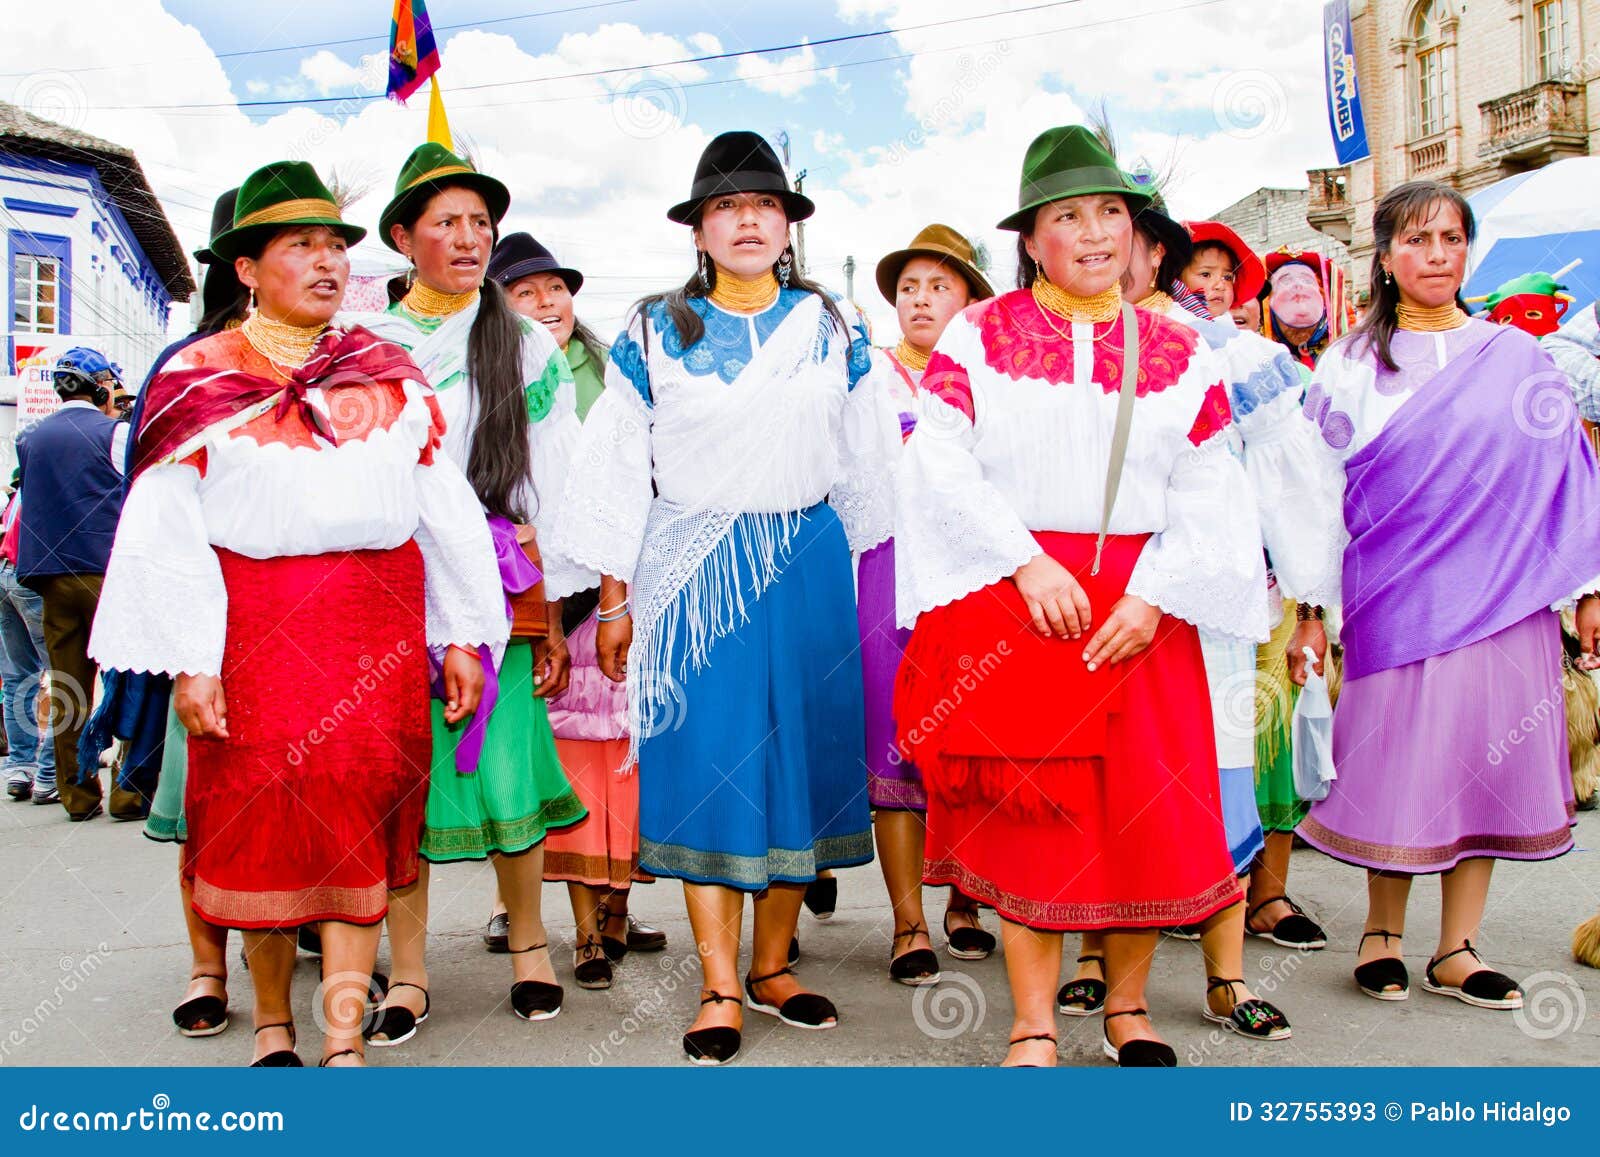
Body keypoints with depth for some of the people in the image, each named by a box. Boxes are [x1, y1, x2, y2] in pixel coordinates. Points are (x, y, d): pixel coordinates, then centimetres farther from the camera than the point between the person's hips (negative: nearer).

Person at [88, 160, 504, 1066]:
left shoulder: (390, 374, 11)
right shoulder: (200, 378, 5)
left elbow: (444, 503, 9)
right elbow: (167, 526, 0)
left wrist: (462, 637, 4)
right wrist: (189, 660, -9)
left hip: (377, 620, 1)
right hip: (253, 619, -1)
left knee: (358, 819, -2)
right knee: (260, 821, 4)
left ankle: (343, 1042, 2)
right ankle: (273, 1025, 22)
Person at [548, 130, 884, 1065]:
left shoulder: (830, 330, 9)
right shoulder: (655, 334, 5)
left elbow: (862, 463, 12)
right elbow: (620, 467, 4)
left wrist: (870, 580, 8)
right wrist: (616, 597, 1)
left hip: (808, 567, 2)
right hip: (693, 569, -2)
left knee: (802, 752, 4)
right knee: (709, 760, -2)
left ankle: (773, 964, 19)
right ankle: (719, 989, 6)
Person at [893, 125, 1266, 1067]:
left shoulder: (1179, 353, 10)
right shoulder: (980, 336, 4)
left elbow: (1206, 493, 5)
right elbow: (944, 465, -5)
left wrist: (1155, 597, -9)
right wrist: (1026, 564, -14)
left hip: (1139, 608, 2)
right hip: (1012, 596, -2)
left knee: (1146, 807, 4)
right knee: (1028, 805, -1)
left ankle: (1128, 1006, 22)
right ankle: (1035, 1025, 10)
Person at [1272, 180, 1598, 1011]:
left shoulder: (1516, 355, 9)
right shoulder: (1351, 366, 5)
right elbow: (1316, 487, 3)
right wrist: (1310, 607, -1)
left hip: (1504, 595, 2)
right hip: (1395, 594, -2)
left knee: (1486, 759, 4)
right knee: (1398, 760, 2)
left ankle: (1456, 950, 15)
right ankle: (1382, 934, 19)